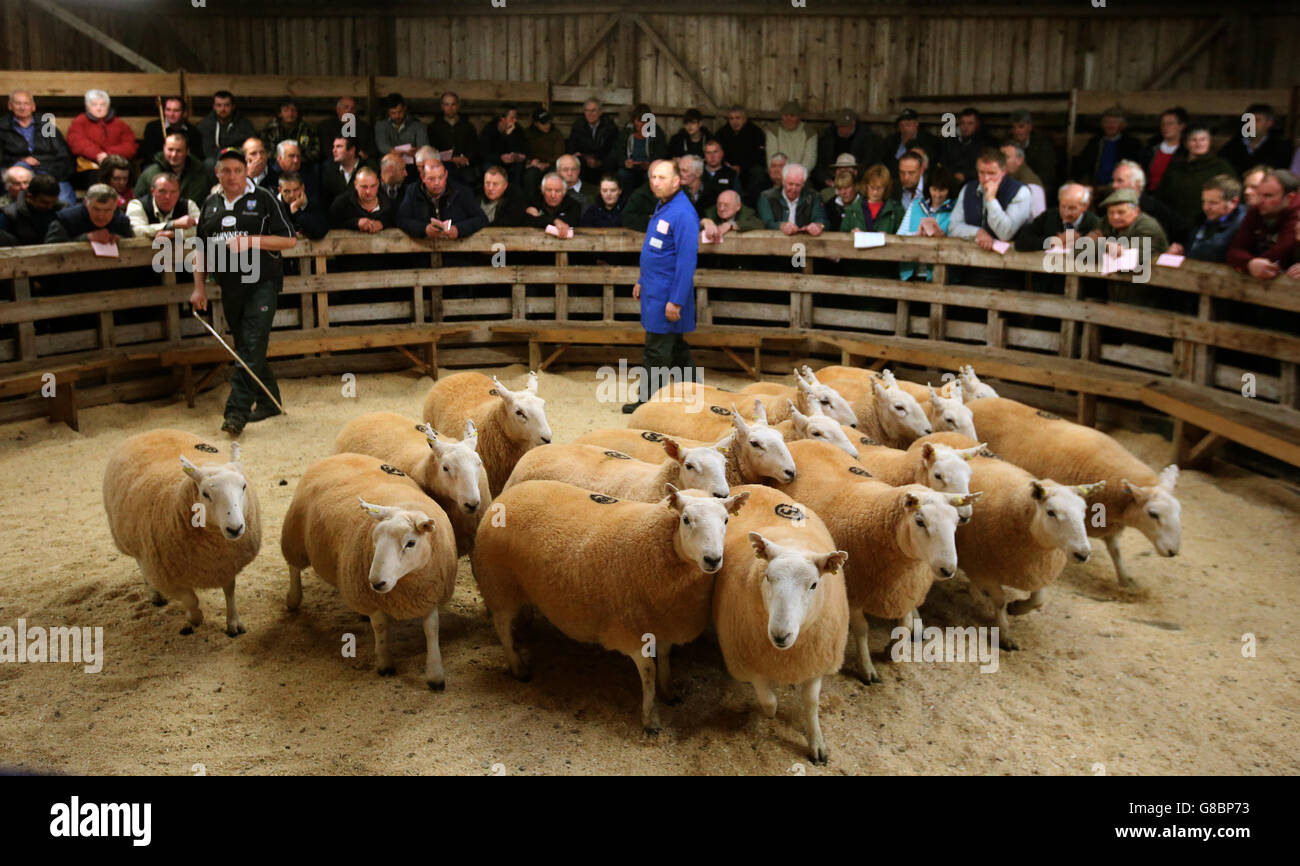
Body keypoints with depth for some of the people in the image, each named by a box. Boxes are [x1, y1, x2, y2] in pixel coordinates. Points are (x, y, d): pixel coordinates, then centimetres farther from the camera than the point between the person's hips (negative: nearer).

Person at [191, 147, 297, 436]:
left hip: (262, 284, -6)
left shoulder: (263, 199, -1)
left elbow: (290, 240, -5)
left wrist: (251, 241, -15)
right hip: (230, 289, 6)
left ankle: (237, 411, -18)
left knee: (252, 347, -14)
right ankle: (268, 403, 25)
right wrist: (199, 287, 13)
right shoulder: (209, 204, 14)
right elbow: (202, 249, 20)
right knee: (244, 347, 11)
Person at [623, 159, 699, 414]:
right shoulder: (662, 206, 11)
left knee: (657, 352, -2)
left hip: (666, 295, -10)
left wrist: (676, 301, -23)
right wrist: (642, 280, 22)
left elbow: (687, 261, -22)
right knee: (674, 346, 17)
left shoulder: (683, 214, -19)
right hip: (655, 289, 10)